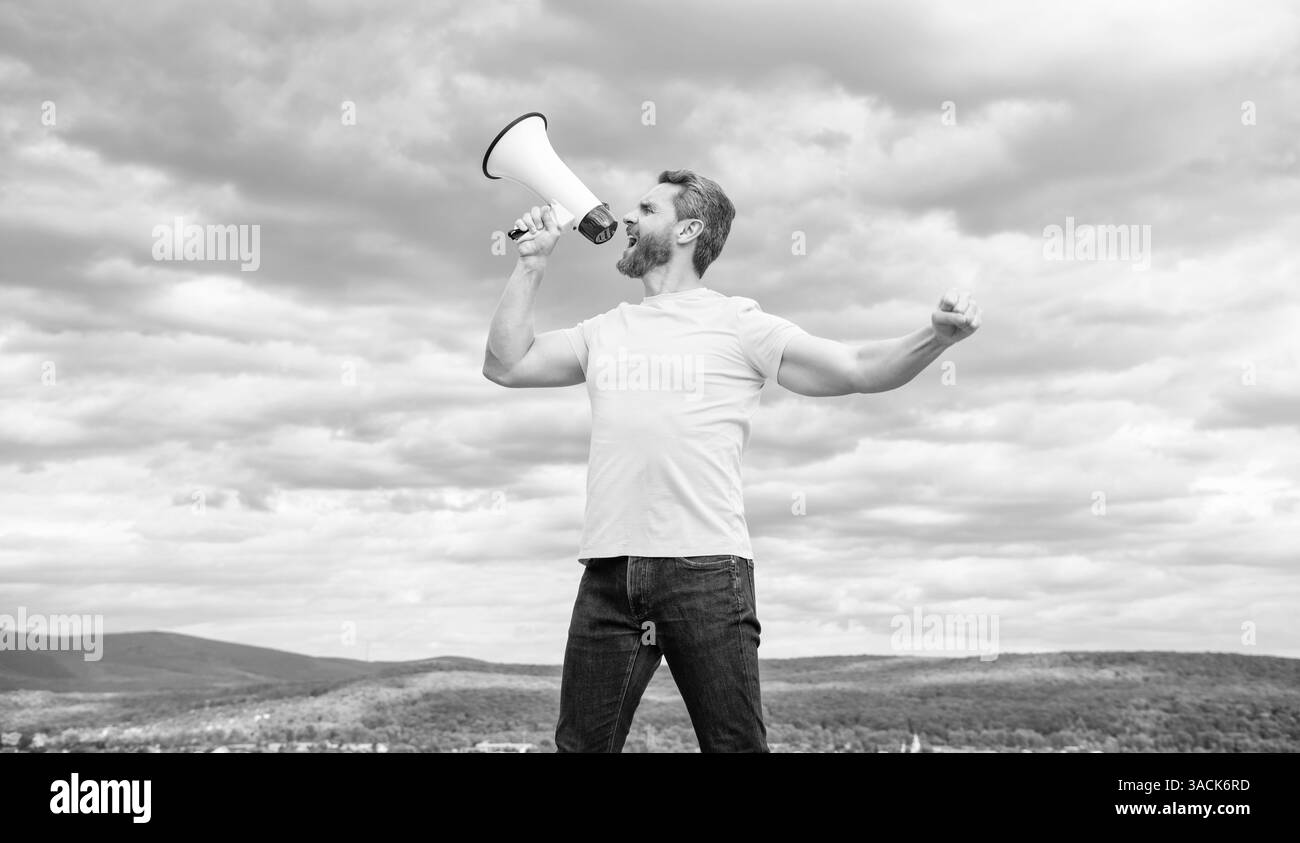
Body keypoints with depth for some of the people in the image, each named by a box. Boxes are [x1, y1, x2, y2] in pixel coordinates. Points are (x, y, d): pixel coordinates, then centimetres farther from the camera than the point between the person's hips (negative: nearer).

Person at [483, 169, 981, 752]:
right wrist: (532, 263, 19)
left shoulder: (736, 325, 6)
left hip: (706, 569, -4)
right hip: (608, 572, 4)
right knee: (582, 742, 5)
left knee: (735, 744, -3)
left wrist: (937, 335, -15)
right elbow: (505, 364, 21)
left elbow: (857, 369, 2)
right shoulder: (604, 332, 20)